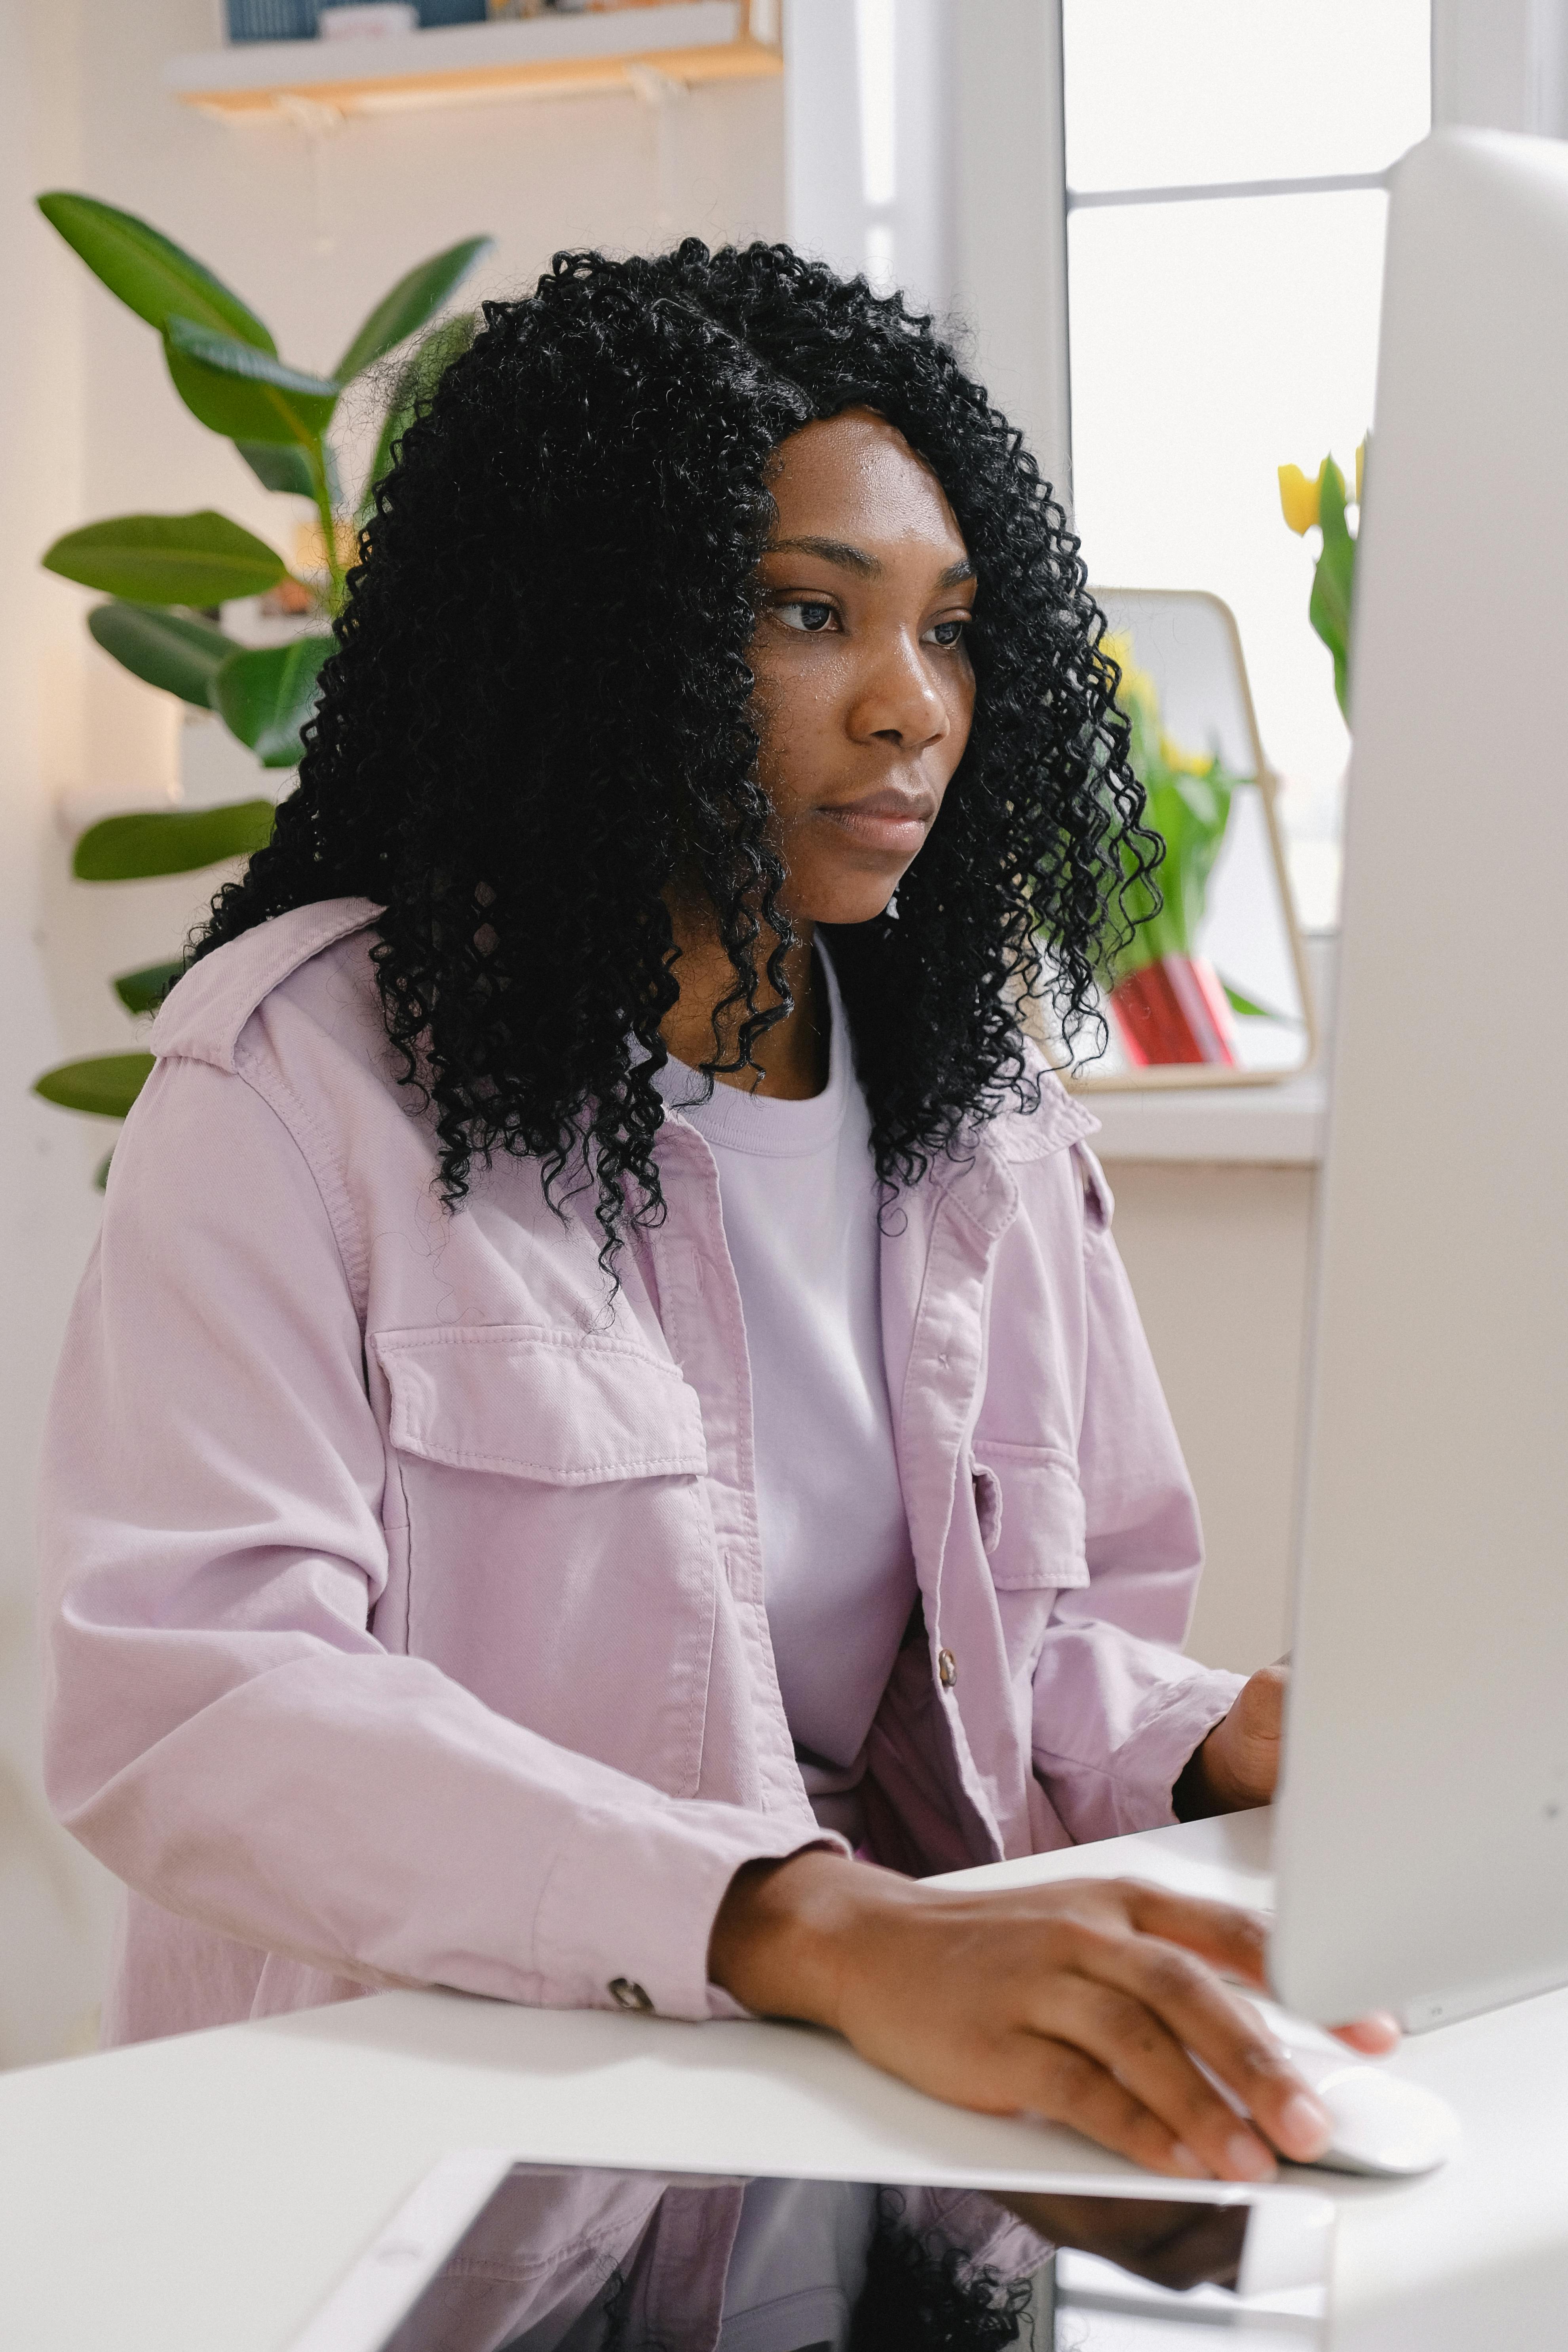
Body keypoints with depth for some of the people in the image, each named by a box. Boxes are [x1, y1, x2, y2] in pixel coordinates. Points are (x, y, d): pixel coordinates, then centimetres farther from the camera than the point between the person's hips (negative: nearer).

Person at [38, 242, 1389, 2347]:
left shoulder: (981, 1100, 10)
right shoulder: (308, 1072, -9)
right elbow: (180, 1695, -21)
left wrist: (1241, 1745, -9)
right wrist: (823, 1928, -33)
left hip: (903, 2089, 5)